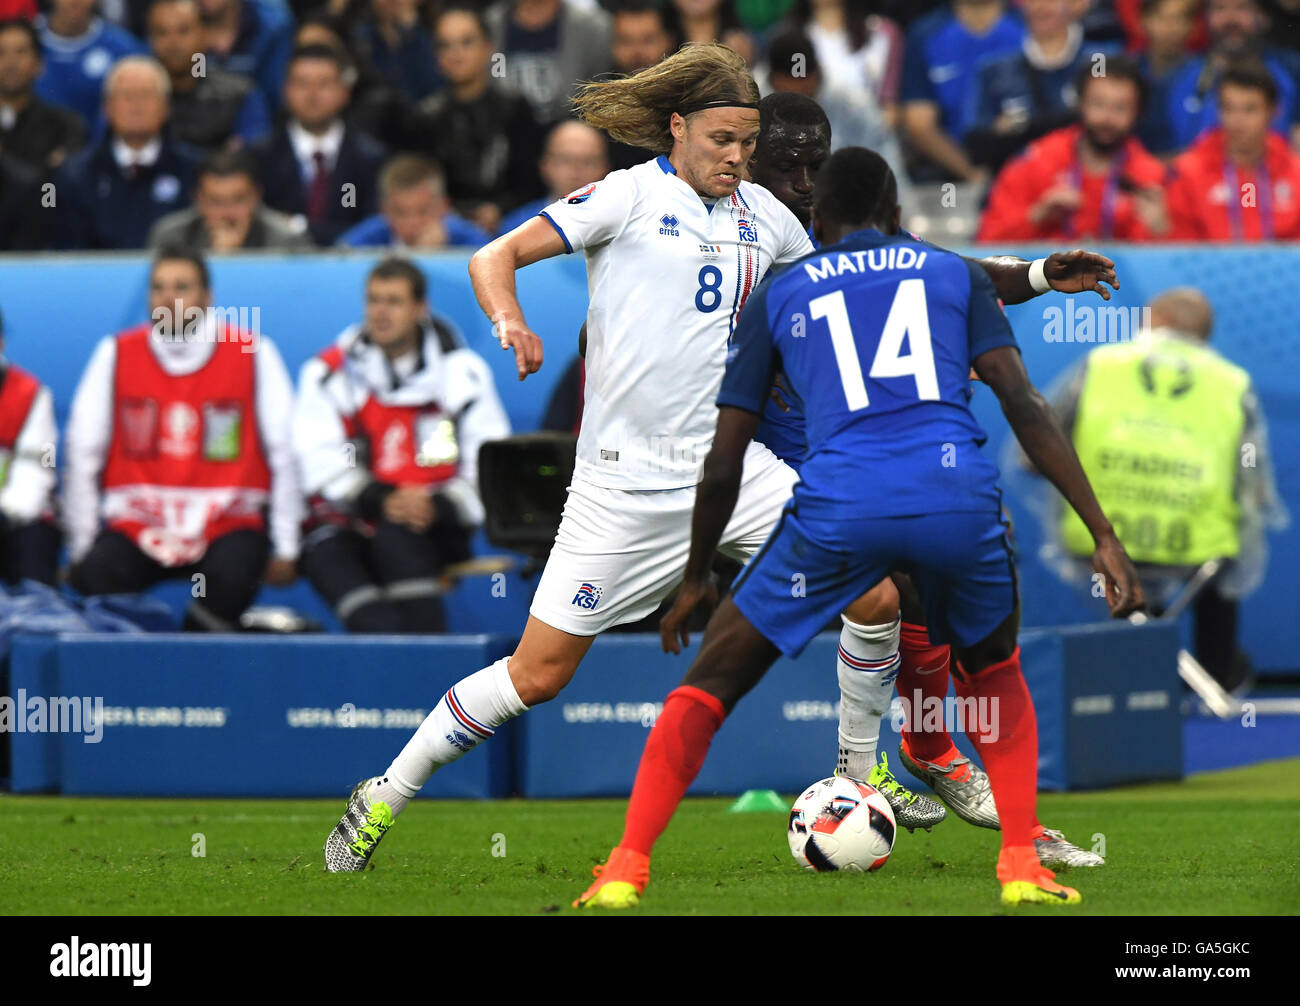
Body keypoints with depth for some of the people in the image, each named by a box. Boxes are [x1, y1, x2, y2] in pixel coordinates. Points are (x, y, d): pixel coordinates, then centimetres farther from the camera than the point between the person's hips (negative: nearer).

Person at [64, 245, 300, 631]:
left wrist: (284, 550, 0)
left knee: (233, 577, -33)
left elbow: (284, 454, 3)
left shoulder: (252, 354, 0)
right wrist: (82, 550, 3)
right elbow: (82, 455, 6)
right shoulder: (116, 355, 4)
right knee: (94, 577, -30)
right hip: (135, 524, 1)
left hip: (226, 523, -1)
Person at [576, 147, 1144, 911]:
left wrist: (696, 577, 34)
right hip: (958, 498, 1)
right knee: (994, 675, 30)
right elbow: (1024, 404, 10)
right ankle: (1023, 869, 17)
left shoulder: (777, 296, 22)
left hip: (837, 508, -1)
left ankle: (627, 870, 6)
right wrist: (1103, 534, 7)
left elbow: (725, 461, 21)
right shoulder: (955, 274, 23)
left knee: (710, 683, 16)